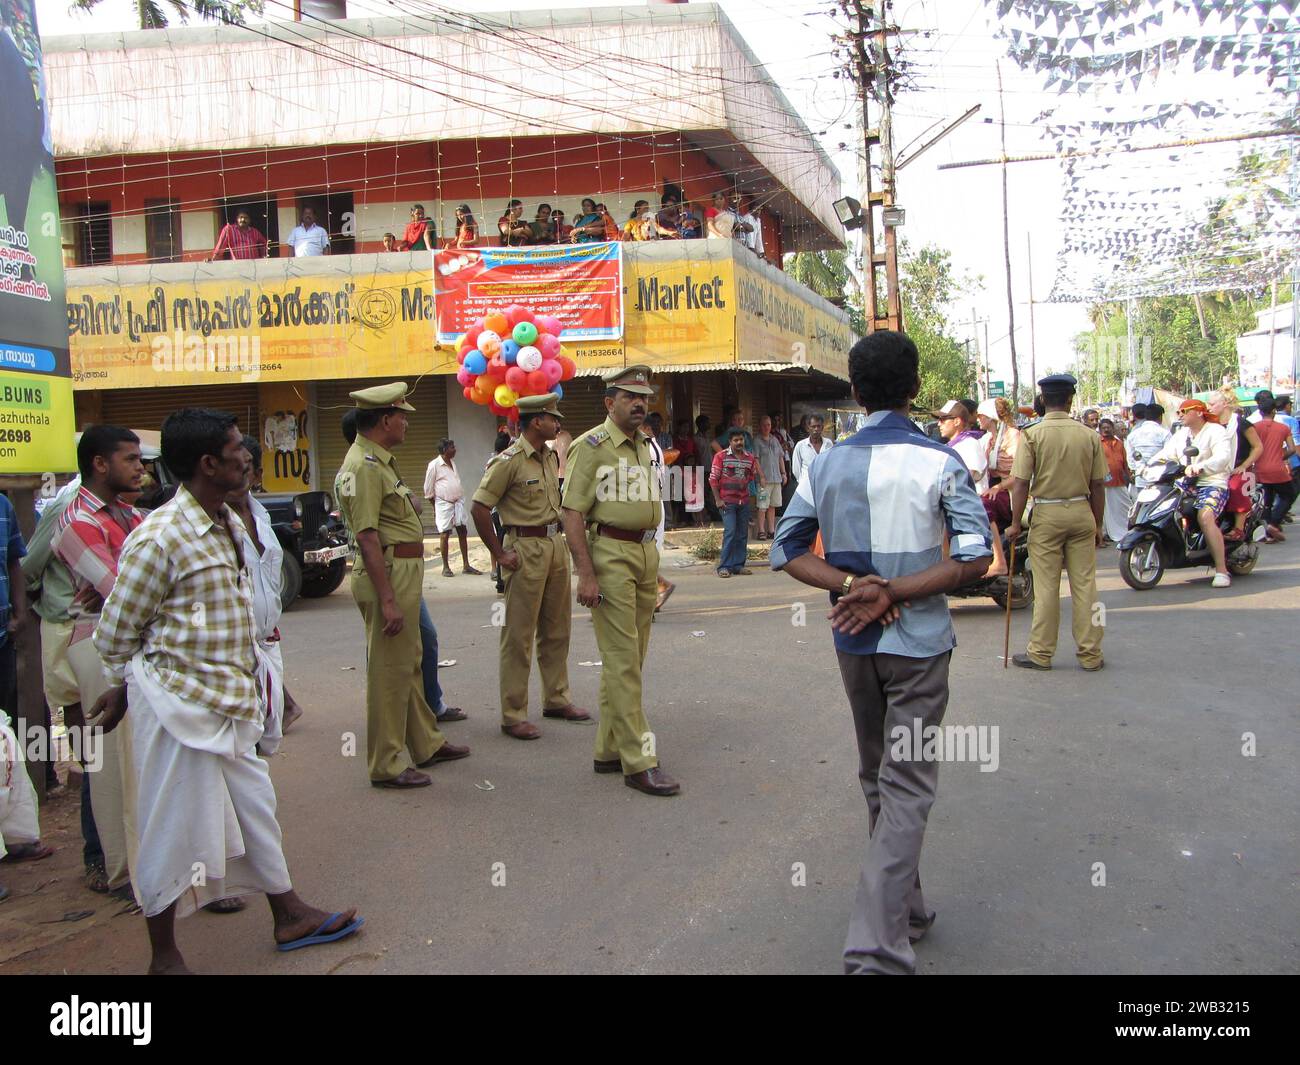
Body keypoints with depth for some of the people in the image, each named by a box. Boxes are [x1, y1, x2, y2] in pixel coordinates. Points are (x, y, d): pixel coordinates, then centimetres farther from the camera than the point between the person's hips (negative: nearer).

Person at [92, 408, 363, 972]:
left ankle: (289, 915, 33)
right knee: (173, 832, 6)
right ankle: (164, 956, 24)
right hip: (178, 707, -8)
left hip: (228, 703, 8)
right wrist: (128, 689, 4)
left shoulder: (225, 523, 7)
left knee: (256, 807, 17)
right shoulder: (159, 538, -20)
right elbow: (115, 634, -11)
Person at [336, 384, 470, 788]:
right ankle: (387, 765, 7)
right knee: (389, 671, -3)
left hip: (405, 572, 11)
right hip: (388, 574, -11)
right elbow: (367, 538, -23)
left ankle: (426, 744, 33)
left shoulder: (380, 461, 15)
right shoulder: (364, 466, -18)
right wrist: (387, 600, -25)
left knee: (409, 664, 20)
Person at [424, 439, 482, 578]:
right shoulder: (434, 465, -9)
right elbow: (428, 489, -5)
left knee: (462, 532, 5)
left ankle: (466, 565, 9)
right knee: (445, 535, -2)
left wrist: (460, 498, 15)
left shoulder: (452, 463, 12)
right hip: (444, 504, -7)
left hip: (458, 502, 7)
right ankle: (445, 567, 7)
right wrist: (435, 507, 0)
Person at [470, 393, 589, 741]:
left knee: (556, 630, 16)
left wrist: (556, 537, 15)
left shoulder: (551, 457, 11)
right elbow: (479, 508, -16)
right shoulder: (509, 461, -14)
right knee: (519, 636, -2)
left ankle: (556, 699, 29)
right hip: (526, 551, -8)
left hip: (555, 546, 8)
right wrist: (500, 554, -15)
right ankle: (514, 716, 5)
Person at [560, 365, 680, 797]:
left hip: (646, 554, 8)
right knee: (623, 660, -7)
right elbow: (573, 512, -12)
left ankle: (609, 750, 22)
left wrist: (653, 566, 16)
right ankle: (638, 761, -2)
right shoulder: (591, 446, -7)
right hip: (610, 554, -8)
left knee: (629, 660, 12)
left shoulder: (646, 446, 16)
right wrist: (586, 574, -19)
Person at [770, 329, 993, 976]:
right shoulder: (939, 463, -10)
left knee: (876, 776, 19)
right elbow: (975, 558, -16)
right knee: (908, 787, 0)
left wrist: (851, 584, -10)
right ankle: (878, 946, -7)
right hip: (917, 642, -4)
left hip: (853, 642, 4)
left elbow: (786, 551, 0)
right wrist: (890, 595, -16)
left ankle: (905, 909, 36)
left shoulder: (826, 465, 0)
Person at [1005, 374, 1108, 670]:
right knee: (1085, 585, 8)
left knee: (1046, 587, 3)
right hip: (1081, 512, 3)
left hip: (1047, 514, -2)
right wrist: (1098, 525, 14)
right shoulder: (1089, 435, 1)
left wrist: (1015, 523, -3)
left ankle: (1041, 653, 11)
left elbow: (1021, 484, -10)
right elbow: (1097, 486, 4)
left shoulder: (1032, 435, -8)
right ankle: (1090, 654, 15)